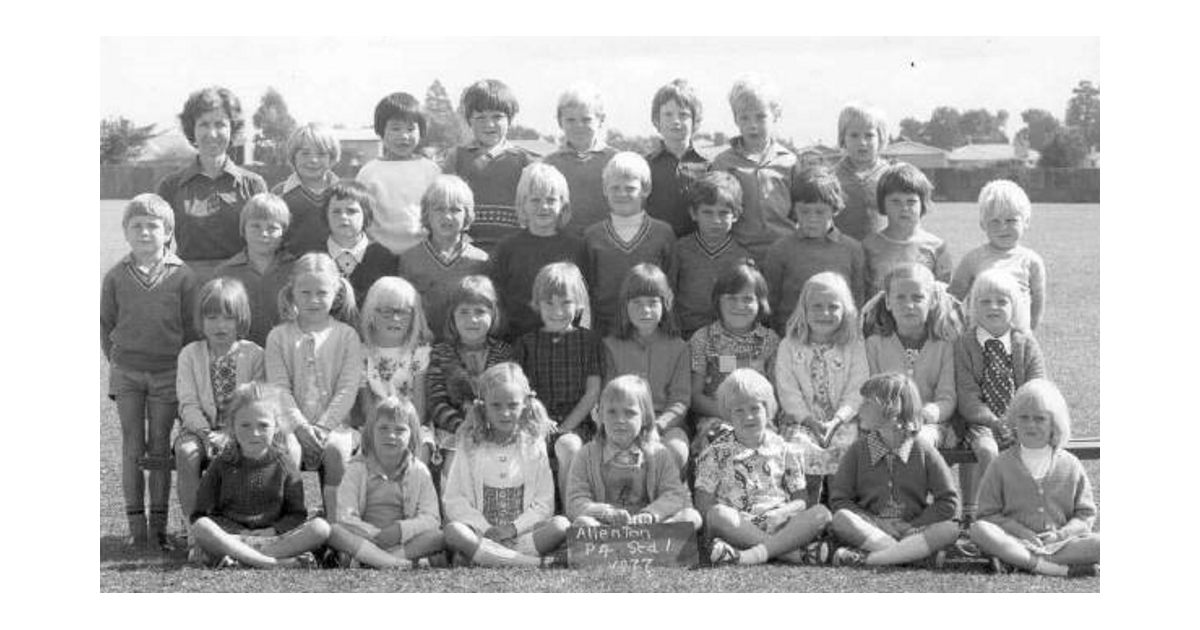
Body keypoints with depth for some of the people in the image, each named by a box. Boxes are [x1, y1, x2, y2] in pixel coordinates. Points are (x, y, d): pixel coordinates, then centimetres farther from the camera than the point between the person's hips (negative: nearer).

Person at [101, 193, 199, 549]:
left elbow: (190, 327, 1)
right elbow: (106, 324, 9)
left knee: (160, 448, 3)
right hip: (127, 372, 1)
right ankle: (136, 524, 7)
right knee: (132, 447, 3)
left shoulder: (181, 276, -3)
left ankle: (159, 525, 8)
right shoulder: (116, 277, 1)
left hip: (167, 373, -1)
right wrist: (117, 362, 4)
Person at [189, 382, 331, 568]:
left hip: (274, 536, 1)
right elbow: (201, 514, 2)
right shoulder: (223, 464, 5)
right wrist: (238, 533, -13)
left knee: (321, 527, -25)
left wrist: (273, 530, -13)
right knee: (200, 527, -31)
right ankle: (268, 562, -37)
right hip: (231, 535, -1)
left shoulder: (283, 465, 7)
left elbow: (296, 515, 8)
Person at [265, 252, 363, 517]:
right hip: (293, 423, 0)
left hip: (333, 424, 0)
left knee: (336, 447, -32)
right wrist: (300, 425, -13)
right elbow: (279, 388, 1)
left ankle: (337, 518, -26)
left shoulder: (347, 336, 7)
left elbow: (347, 389, -1)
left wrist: (323, 425, -13)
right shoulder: (278, 336, 9)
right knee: (289, 448, -32)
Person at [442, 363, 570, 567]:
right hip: (481, 534, 0)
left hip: (523, 534, 0)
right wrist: (486, 529, -13)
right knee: (453, 531, -33)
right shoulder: (471, 448, 8)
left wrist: (514, 528, -12)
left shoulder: (534, 446, 9)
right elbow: (453, 500, 1)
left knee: (561, 525, -27)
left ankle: (486, 555, -32)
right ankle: (533, 562, -38)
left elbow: (544, 502, 3)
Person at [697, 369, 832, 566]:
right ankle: (795, 552, -35)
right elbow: (703, 504, 4)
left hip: (778, 525, 2)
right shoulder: (717, 454, 11)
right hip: (739, 529, -2)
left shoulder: (786, 452, 16)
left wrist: (783, 512, -11)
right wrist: (736, 519, -15)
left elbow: (801, 500, 13)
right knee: (718, 515, -36)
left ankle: (750, 556, -42)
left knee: (821, 513, -25)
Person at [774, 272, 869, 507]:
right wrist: (811, 421, -14)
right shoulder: (789, 347, 6)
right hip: (801, 421, 0)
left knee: (847, 444, -27)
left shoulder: (854, 346, 5)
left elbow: (856, 391, -2)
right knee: (800, 444, -28)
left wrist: (835, 421, -16)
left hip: (842, 421, 0)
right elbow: (788, 391, -1)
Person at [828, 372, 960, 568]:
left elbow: (948, 502, 0)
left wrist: (912, 526, -11)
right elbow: (838, 500, 0)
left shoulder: (924, 453, 3)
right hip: (870, 528, 0)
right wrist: (878, 524, -12)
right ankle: (921, 551, -32)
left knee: (950, 529, -30)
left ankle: (865, 558, -34)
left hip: (912, 529, 0)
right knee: (841, 519, -31)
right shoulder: (857, 451, 6)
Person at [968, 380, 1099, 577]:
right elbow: (988, 514, 5)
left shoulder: (1070, 465, 10)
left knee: (1100, 543, -29)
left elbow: (1085, 515, 9)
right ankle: (1063, 569, -36)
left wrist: (1060, 534, -9)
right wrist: (1020, 531, -12)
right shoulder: (1002, 465, 9)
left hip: (1059, 542, 1)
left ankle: (1016, 560, -32)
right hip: (1017, 541, 0)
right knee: (978, 529, -31)